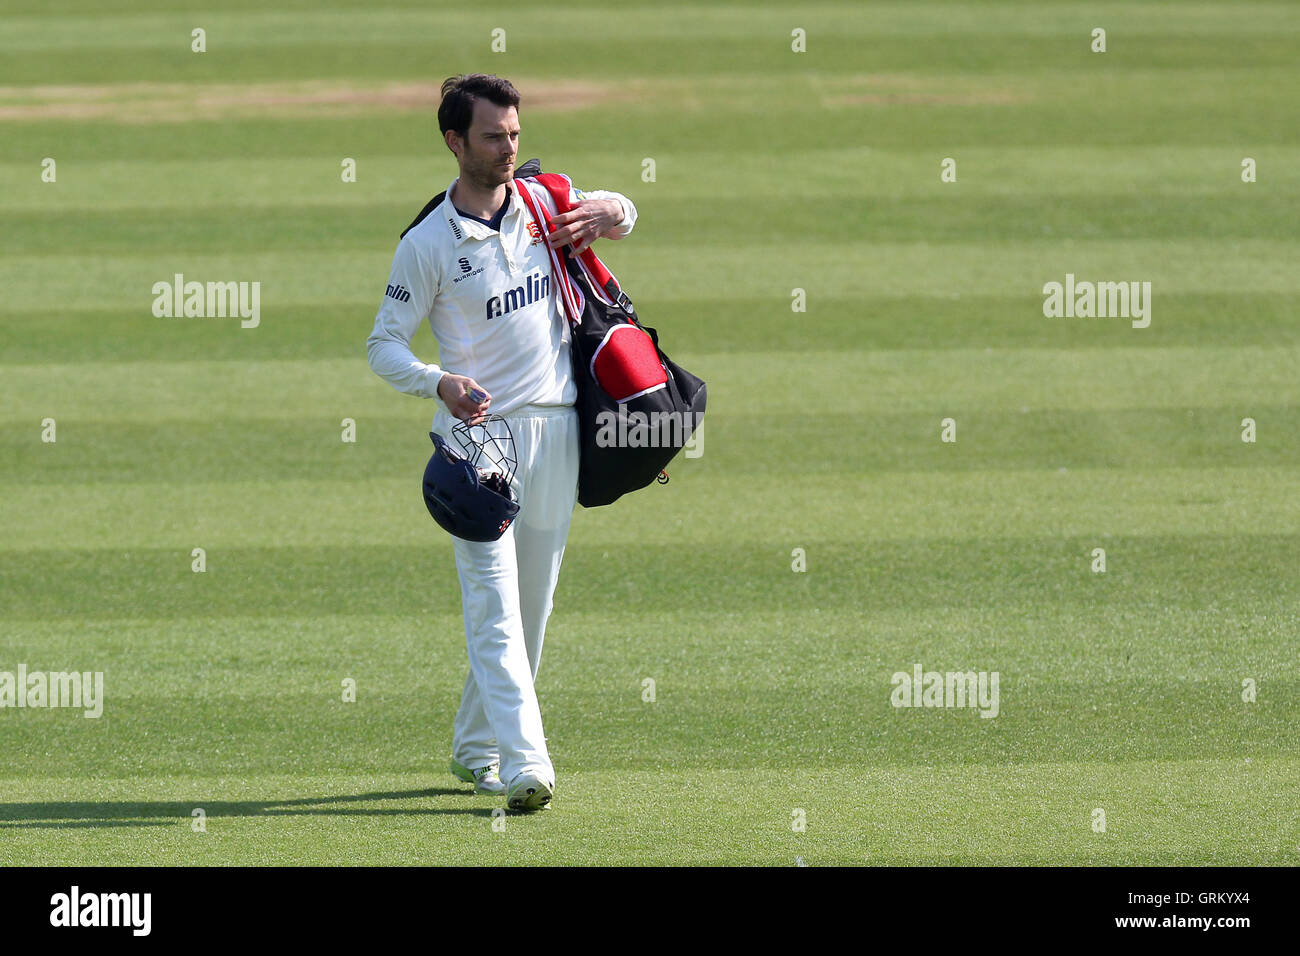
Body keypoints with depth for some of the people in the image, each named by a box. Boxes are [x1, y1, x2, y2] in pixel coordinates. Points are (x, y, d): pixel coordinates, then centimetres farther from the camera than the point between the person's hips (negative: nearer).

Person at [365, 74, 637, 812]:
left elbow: (621, 215, 25)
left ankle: (475, 749, 24)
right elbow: (385, 344, -4)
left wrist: (609, 211, -1)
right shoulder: (428, 244, -6)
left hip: (555, 428, 5)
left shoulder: (544, 203, 7)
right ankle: (525, 766, -24)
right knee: (494, 602, -14)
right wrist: (440, 383, -25)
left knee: (532, 606, 10)